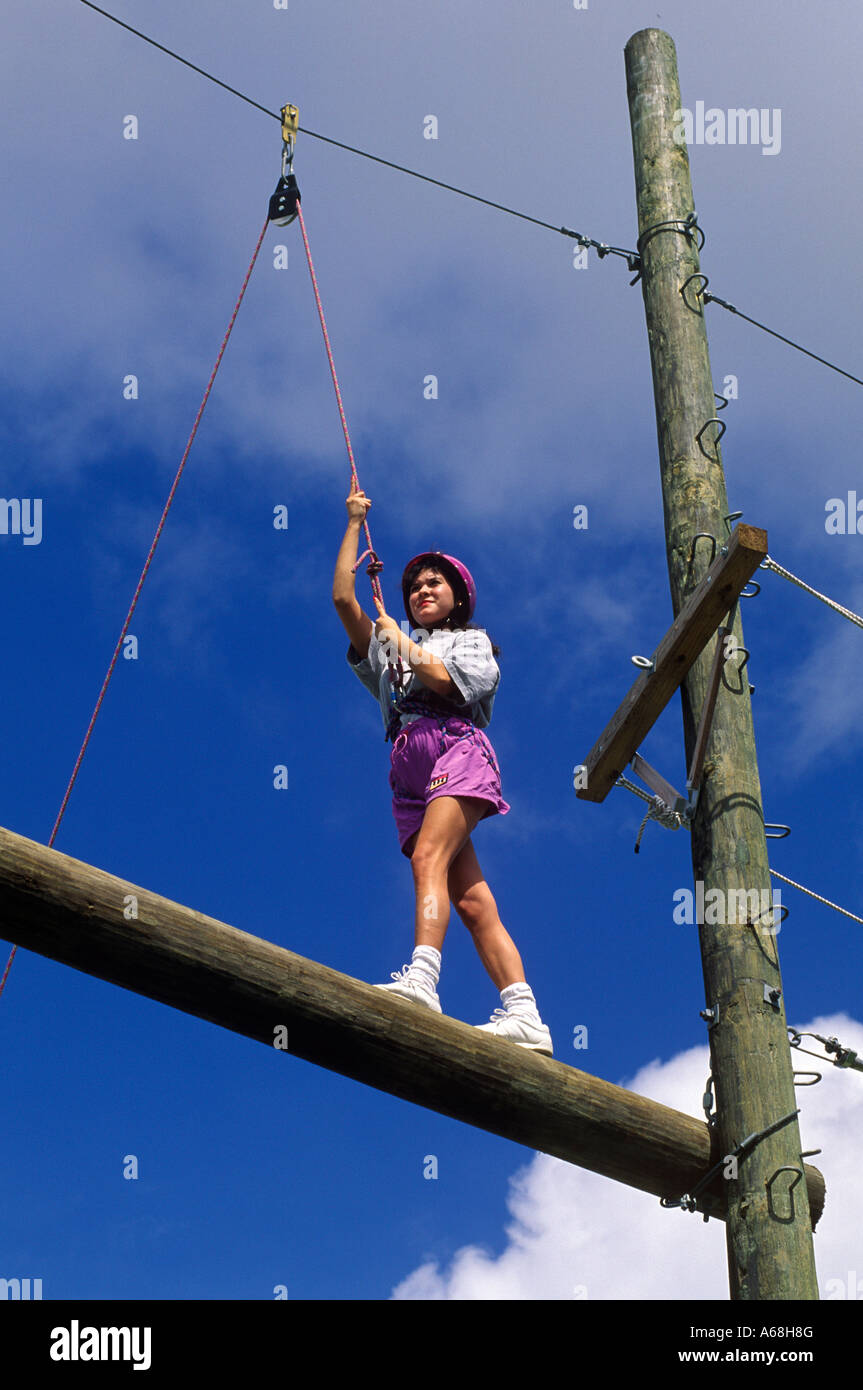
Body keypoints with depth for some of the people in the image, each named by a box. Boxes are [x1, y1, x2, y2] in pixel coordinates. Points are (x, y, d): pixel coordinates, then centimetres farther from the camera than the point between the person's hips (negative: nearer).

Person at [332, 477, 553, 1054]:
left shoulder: (474, 641, 22)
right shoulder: (390, 647, 34)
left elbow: (450, 682, -1)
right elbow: (343, 597, 22)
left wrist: (403, 643, 9)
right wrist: (355, 524, 24)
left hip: (457, 747, -4)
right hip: (409, 766, 4)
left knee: (430, 855, -30)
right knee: (472, 899, -11)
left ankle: (422, 977, -49)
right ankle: (525, 1016, -22)